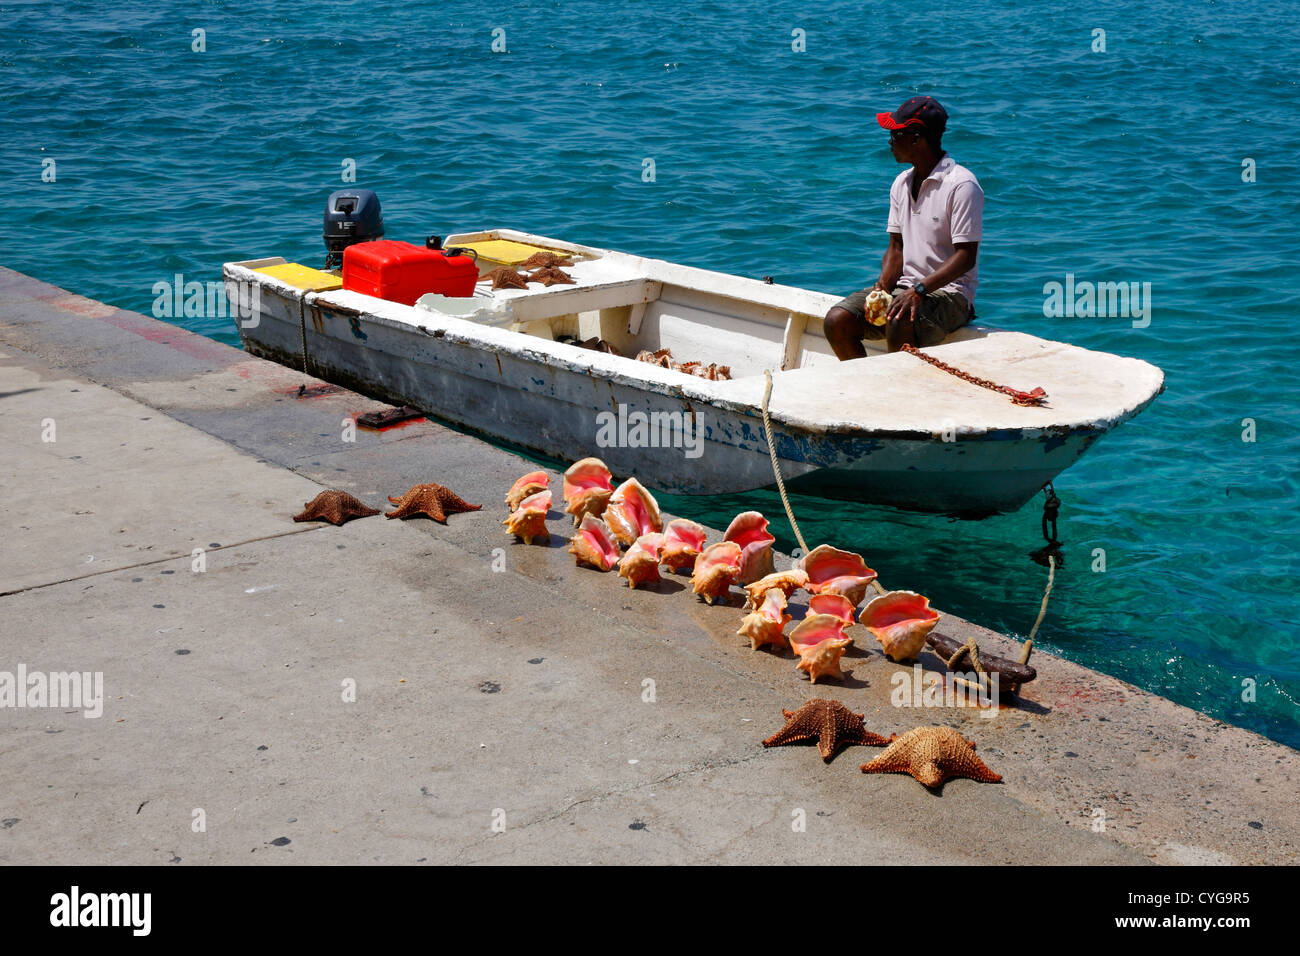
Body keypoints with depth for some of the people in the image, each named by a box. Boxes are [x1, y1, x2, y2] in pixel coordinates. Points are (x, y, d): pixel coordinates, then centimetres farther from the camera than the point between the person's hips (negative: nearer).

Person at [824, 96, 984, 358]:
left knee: (898, 326, -36)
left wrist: (919, 290, -28)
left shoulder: (962, 185, -12)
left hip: (948, 292, -7)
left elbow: (966, 256, -17)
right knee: (837, 321, -14)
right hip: (905, 287, 7)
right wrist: (883, 286, -6)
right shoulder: (902, 183, 12)